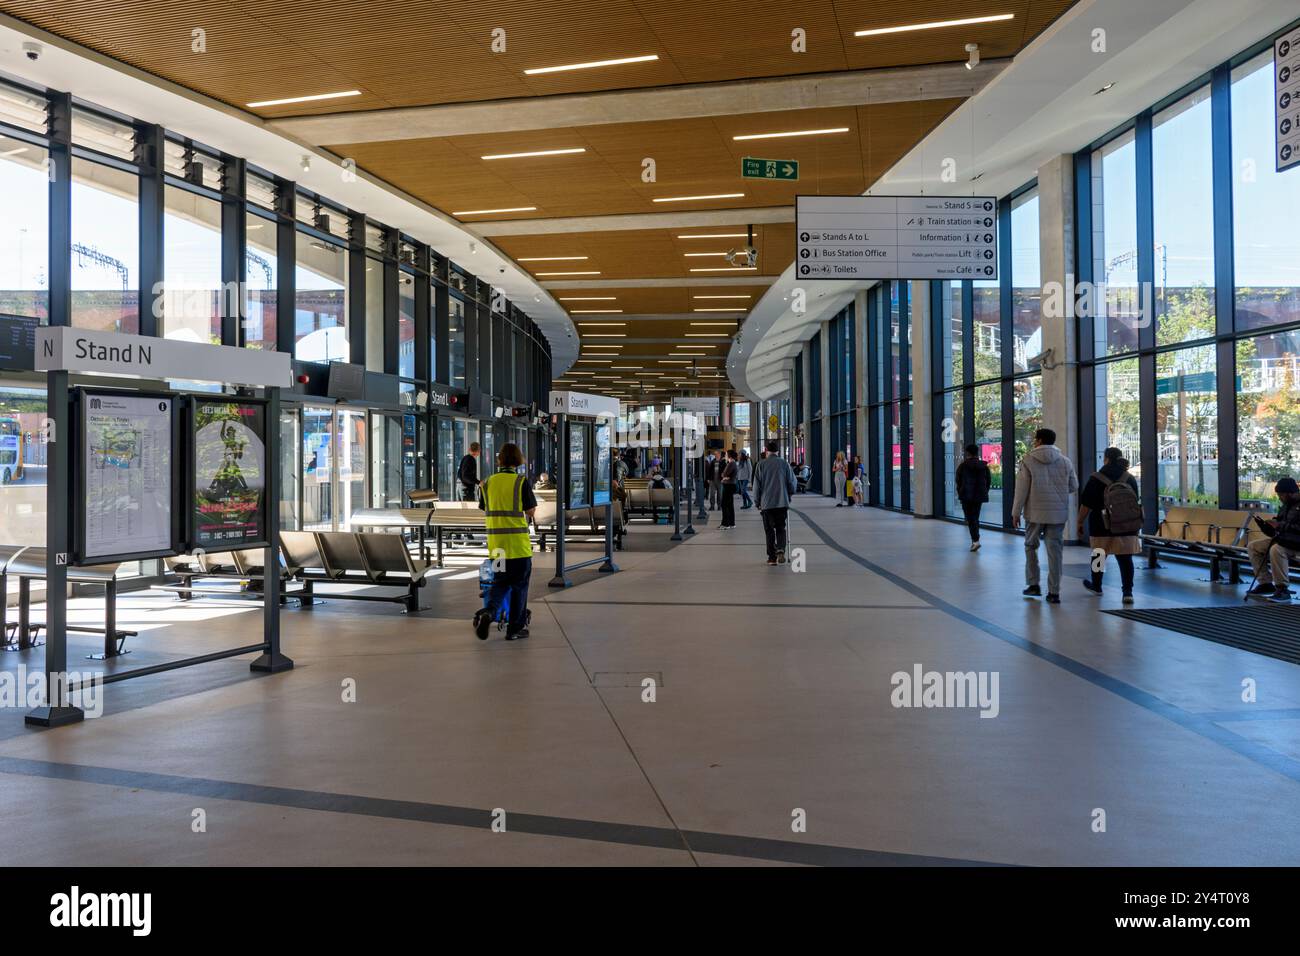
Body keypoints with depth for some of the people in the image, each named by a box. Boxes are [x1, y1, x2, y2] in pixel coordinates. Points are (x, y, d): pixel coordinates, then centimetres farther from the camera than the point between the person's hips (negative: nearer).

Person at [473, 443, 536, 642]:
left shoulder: (489, 483, 3)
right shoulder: (521, 482, -9)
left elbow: (485, 512, 9)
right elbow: (531, 511, -7)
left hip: (496, 542, 4)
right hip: (518, 543, -4)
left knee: (500, 582, 17)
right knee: (519, 584, 9)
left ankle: (488, 612, -8)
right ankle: (515, 628, 13)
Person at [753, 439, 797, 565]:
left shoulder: (761, 464, -3)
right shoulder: (784, 463, 1)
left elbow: (757, 485, -1)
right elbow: (792, 482, 4)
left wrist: (757, 502, 9)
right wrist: (789, 495, 21)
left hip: (766, 503, -1)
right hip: (782, 502, 1)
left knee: (769, 530, 8)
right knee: (781, 529, 11)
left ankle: (772, 557, 7)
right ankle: (780, 550, -13)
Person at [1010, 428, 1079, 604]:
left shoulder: (1028, 460, -6)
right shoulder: (1065, 461, 3)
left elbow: (1021, 489, -7)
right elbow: (1074, 486, 8)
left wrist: (1016, 512, 0)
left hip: (1035, 512, -2)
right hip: (1058, 514, 2)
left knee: (1031, 546, 16)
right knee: (1055, 551, 4)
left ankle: (1033, 585, 16)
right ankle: (1054, 592, 4)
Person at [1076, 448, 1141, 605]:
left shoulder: (1096, 479, -8)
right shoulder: (1130, 479, 4)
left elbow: (1086, 505, -8)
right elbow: (1137, 502, 13)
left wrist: (1080, 522, 4)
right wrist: (1136, 525, 24)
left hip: (1102, 528, -2)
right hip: (1127, 527, 2)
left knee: (1099, 555, 15)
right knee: (1125, 558, 0)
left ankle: (1096, 585, 32)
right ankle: (1127, 591, -10)